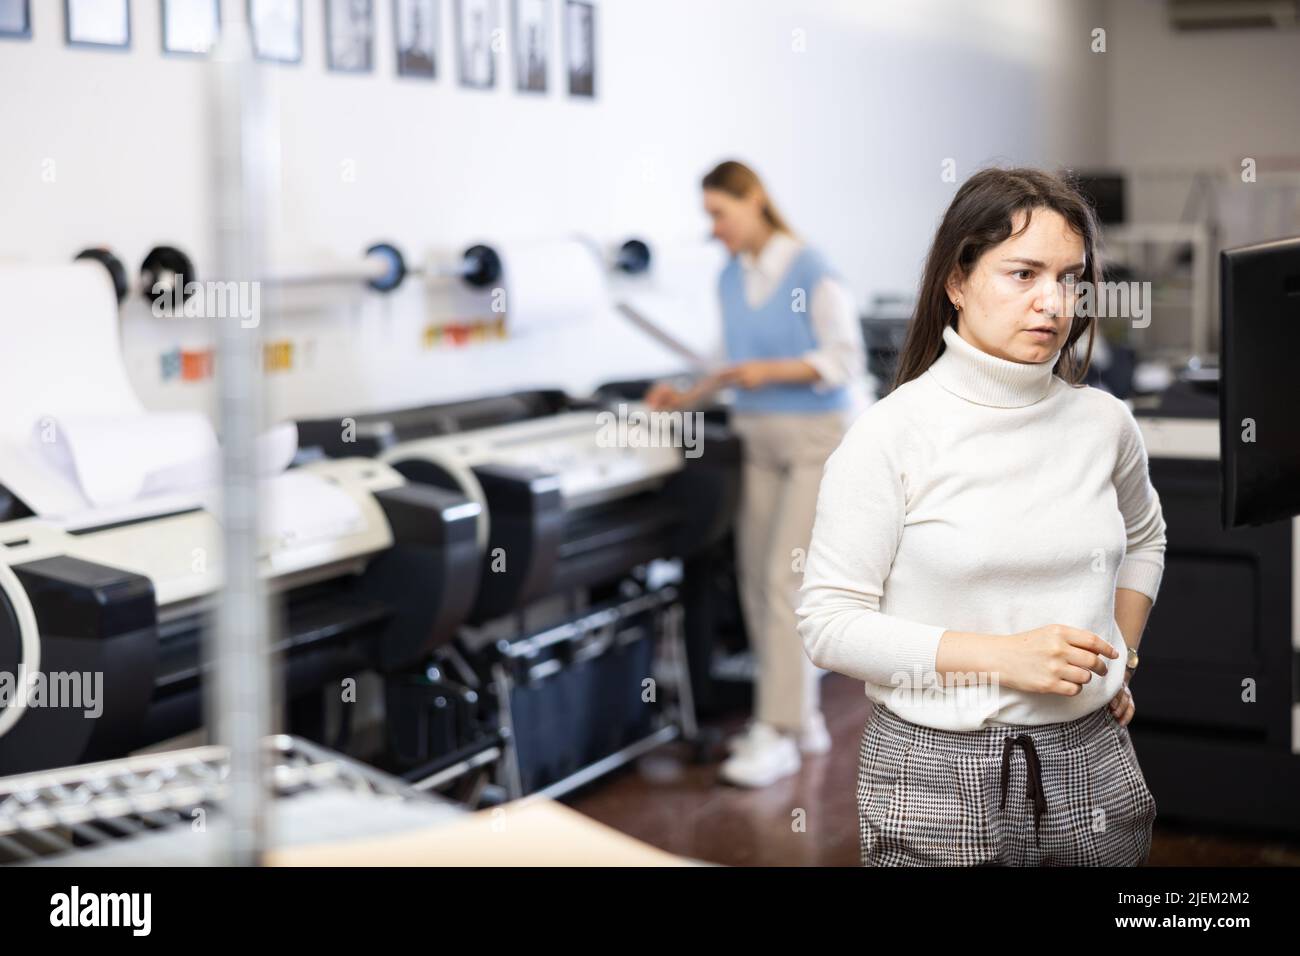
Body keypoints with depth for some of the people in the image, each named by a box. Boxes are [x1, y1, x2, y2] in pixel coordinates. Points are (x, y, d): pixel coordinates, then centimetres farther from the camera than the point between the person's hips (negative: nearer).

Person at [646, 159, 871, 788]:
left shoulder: (809, 272, -12)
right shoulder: (731, 279, 10)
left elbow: (845, 359, -15)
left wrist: (769, 371, -23)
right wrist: (688, 398, 8)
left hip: (820, 435, -8)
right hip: (762, 440, 8)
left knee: (785, 577, -12)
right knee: (757, 578, 7)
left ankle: (778, 734, -9)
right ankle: (799, 717, 18)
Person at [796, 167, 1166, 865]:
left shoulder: (1104, 423, 2)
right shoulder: (892, 434, -11)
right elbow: (827, 624, -13)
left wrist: (1120, 660, 10)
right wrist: (1002, 657, -19)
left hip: (1090, 768, 4)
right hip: (936, 778, -4)